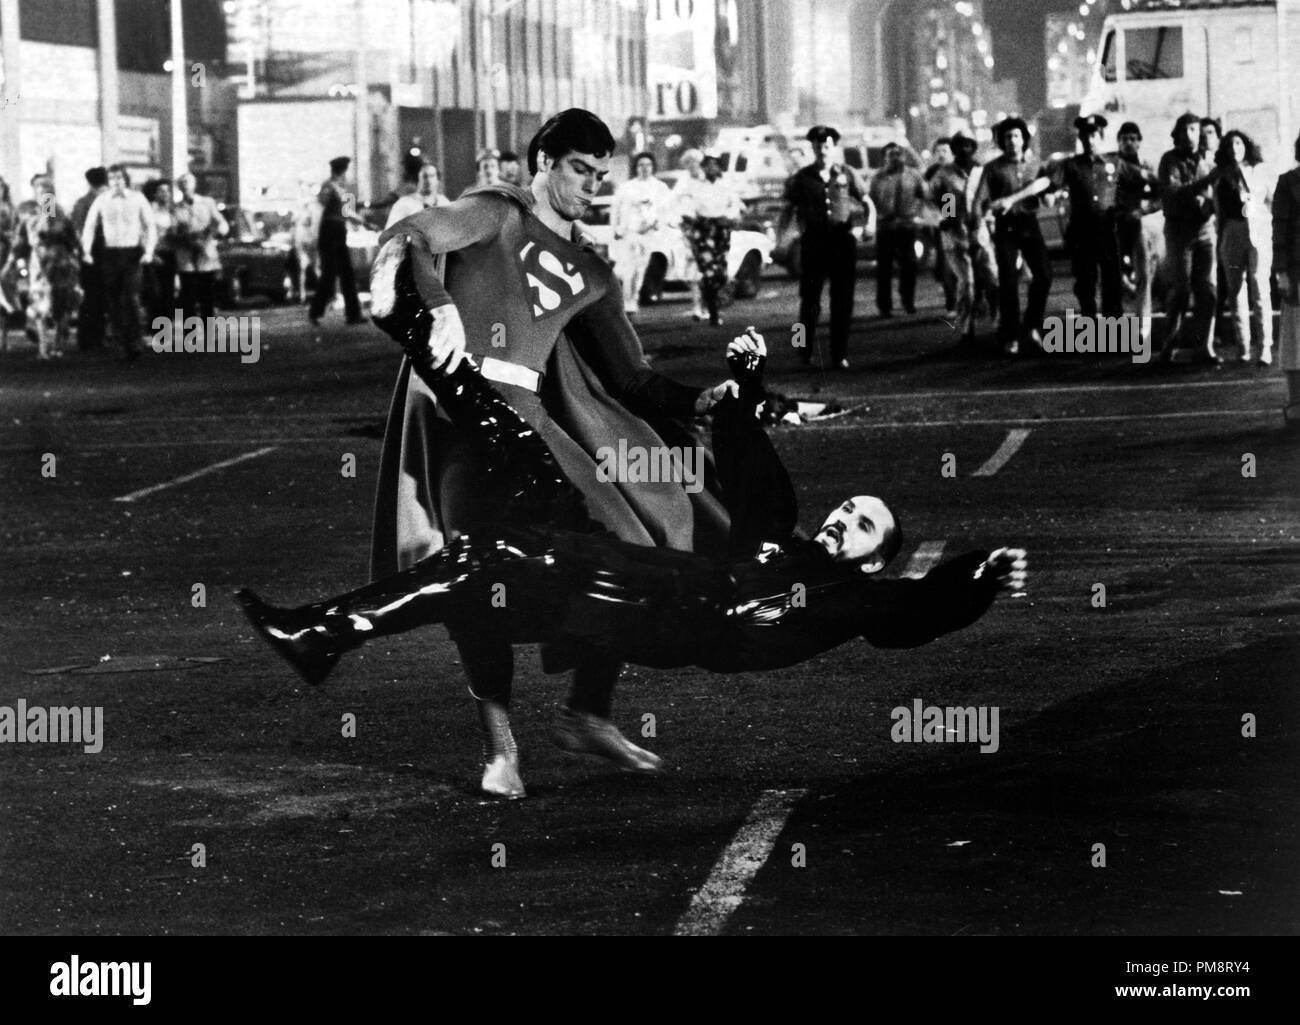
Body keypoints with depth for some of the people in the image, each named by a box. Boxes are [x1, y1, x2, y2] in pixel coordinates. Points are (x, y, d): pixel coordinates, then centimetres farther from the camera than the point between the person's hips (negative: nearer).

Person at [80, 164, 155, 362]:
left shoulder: (137, 199, 2)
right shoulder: (101, 201, 5)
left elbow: (150, 226, 7)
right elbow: (89, 227, 8)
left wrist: (149, 251, -6)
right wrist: (87, 251, -6)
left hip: (133, 253, -2)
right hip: (110, 254, 2)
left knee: (131, 298, -15)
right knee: (113, 302, 1)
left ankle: (135, 342, -9)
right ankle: (123, 344, 8)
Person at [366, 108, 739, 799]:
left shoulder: (589, 271, 18)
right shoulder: (500, 214, 1)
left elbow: (630, 378, 19)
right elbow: (409, 237, -17)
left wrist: (694, 401, 1)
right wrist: (439, 305, -36)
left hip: (528, 414, 6)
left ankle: (587, 715, 16)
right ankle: (498, 746, -8)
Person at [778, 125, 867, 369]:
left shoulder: (847, 174, 8)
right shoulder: (802, 177, 6)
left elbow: (867, 201, 10)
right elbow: (788, 209, 7)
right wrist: (778, 237, -5)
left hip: (842, 240, 1)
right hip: (813, 241, 0)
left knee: (843, 300, 1)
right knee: (810, 298, 1)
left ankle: (840, 355, 7)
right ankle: (807, 352, 12)